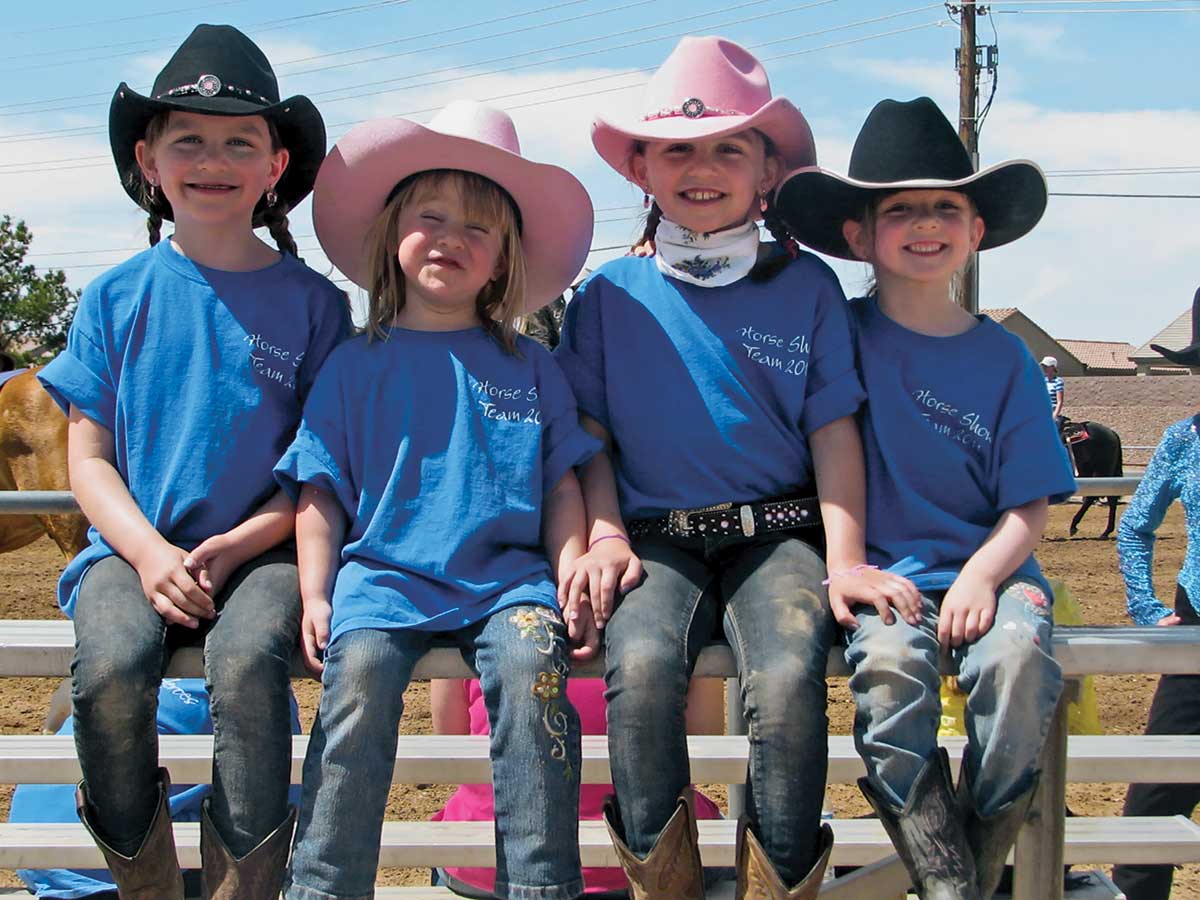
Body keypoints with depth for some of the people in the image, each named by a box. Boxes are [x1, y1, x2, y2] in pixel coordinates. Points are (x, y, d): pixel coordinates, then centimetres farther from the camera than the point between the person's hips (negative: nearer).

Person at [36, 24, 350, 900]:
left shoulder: (312, 302, 4)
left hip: (260, 548, -1)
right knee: (111, 670, -28)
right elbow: (89, 459, 7)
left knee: (249, 660, -32)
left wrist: (233, 547, -12)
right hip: (136, 547, 1)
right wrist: (148, 552, -11)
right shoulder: (116, 296, 8)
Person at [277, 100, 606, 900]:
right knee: (359, 679, -28)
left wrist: (572, 576, 0)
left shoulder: (529, 367, 15)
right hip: (383, 572, 0)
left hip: (505, 575, 0)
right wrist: (315, 594, -1)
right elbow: (322, 492, 11)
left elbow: (562, 483, 13)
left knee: (533, 665, -29)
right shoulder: (356, 366, 13)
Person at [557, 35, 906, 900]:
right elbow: (590, 432, 10)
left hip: (778, 532, 0)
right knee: (641, 665, -31)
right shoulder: (610, 295, 8)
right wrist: (606, 538, -6)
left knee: (789, 677, -30)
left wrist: (846, 557, -6)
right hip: (656, 536, 1)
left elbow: (832, 429, 6)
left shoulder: (807, 287, 7)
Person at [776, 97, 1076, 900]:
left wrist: (981, 575, -10)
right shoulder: (839, 335, 5)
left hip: (987, 563, 1)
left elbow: (1029, 506, 4)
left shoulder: (1004, 358, 7)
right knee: (889, 662, -31)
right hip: (881, 567, -1)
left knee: (1018, 658, -29)